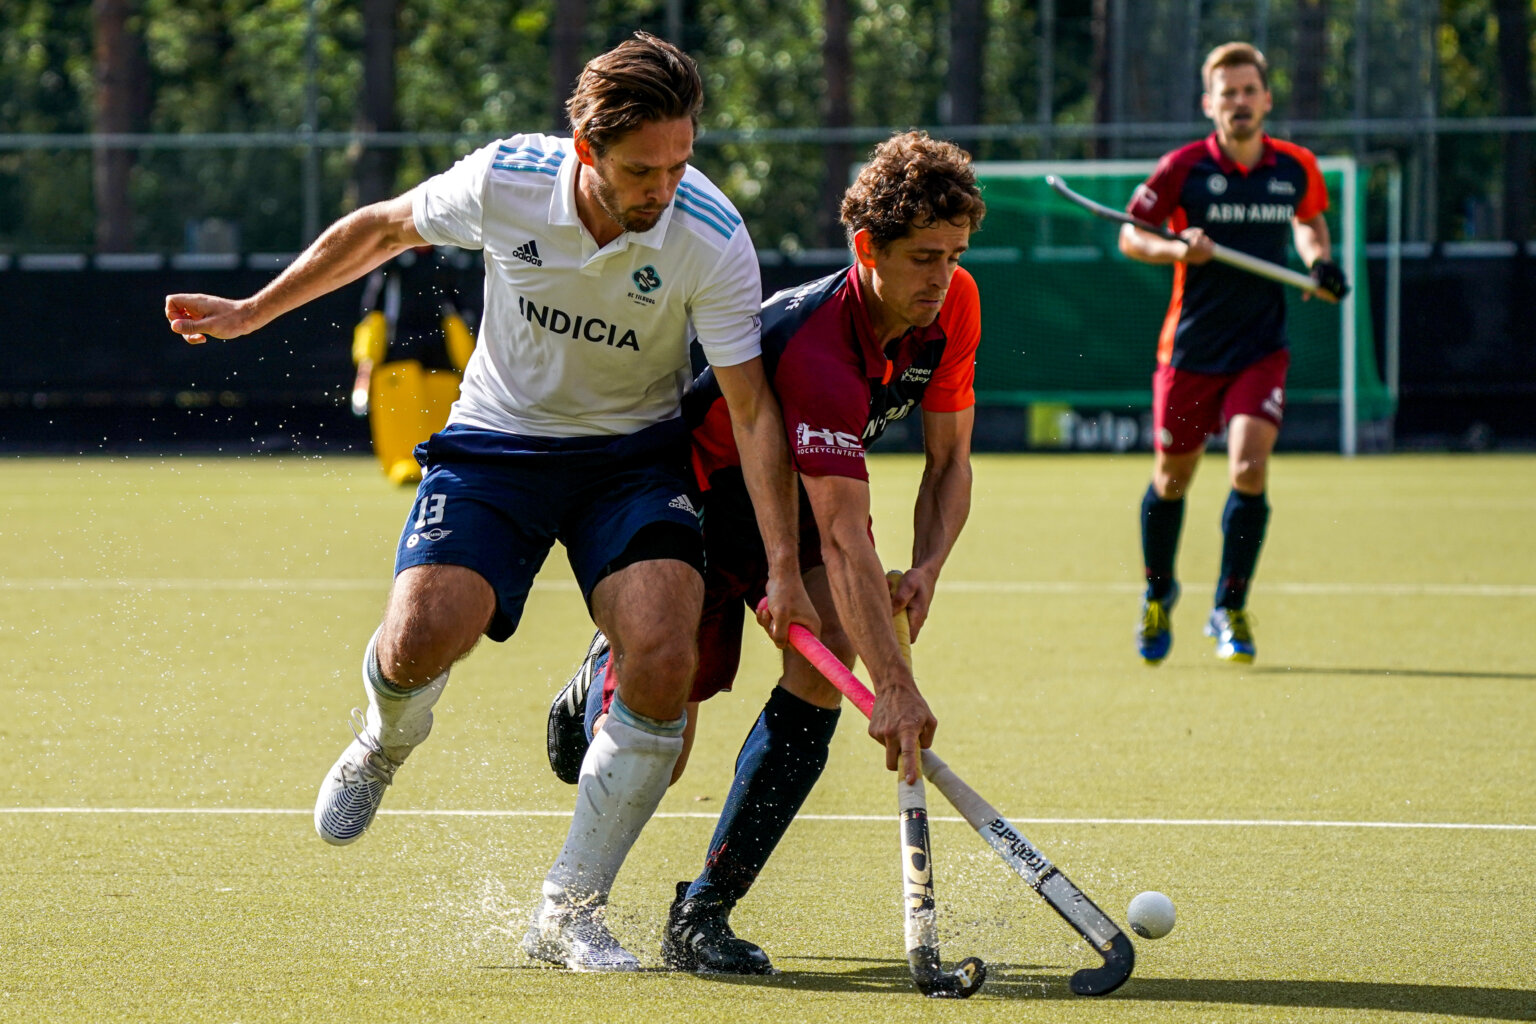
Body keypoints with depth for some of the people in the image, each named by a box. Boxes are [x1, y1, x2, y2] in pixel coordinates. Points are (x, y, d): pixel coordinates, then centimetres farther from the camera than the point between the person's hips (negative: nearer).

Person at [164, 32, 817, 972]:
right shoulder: (503, 182, -19)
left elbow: (754, 410, -18)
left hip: (635, 455, 0)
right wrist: (251, 312, 8)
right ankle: (384, 745, 20)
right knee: (419, 641, -22)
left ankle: (570, 912, -5)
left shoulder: (712, 239, -23)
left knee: (664, 662, -23)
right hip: (498, 437, 0)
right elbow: (381, 230, 2)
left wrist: (783, 569, -24)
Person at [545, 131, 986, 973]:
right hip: (697, 503, -6)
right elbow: (843, 539, -44)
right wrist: (895, 685, -50)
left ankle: (704, 912, -15)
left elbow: (949, 460, -3)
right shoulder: (817, 348, -38)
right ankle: (602, 680, 37)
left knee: (824, 660, -24)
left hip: (792, 505, 6)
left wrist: (926, 569, -22)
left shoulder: (952, 306, -15)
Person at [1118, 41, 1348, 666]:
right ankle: (1158, 595, 38)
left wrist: (1319, 261, 1)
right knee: (1172, 478, 11)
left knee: (1249, 467, -18)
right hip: (1190, 349, 0)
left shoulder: (1296, 168, 0)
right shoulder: (1184, 168, -8)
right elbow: (1129, 236, -2)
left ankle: (1229, 610, -3)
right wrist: (1178, 250, -21)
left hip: (1261, 349, 1)